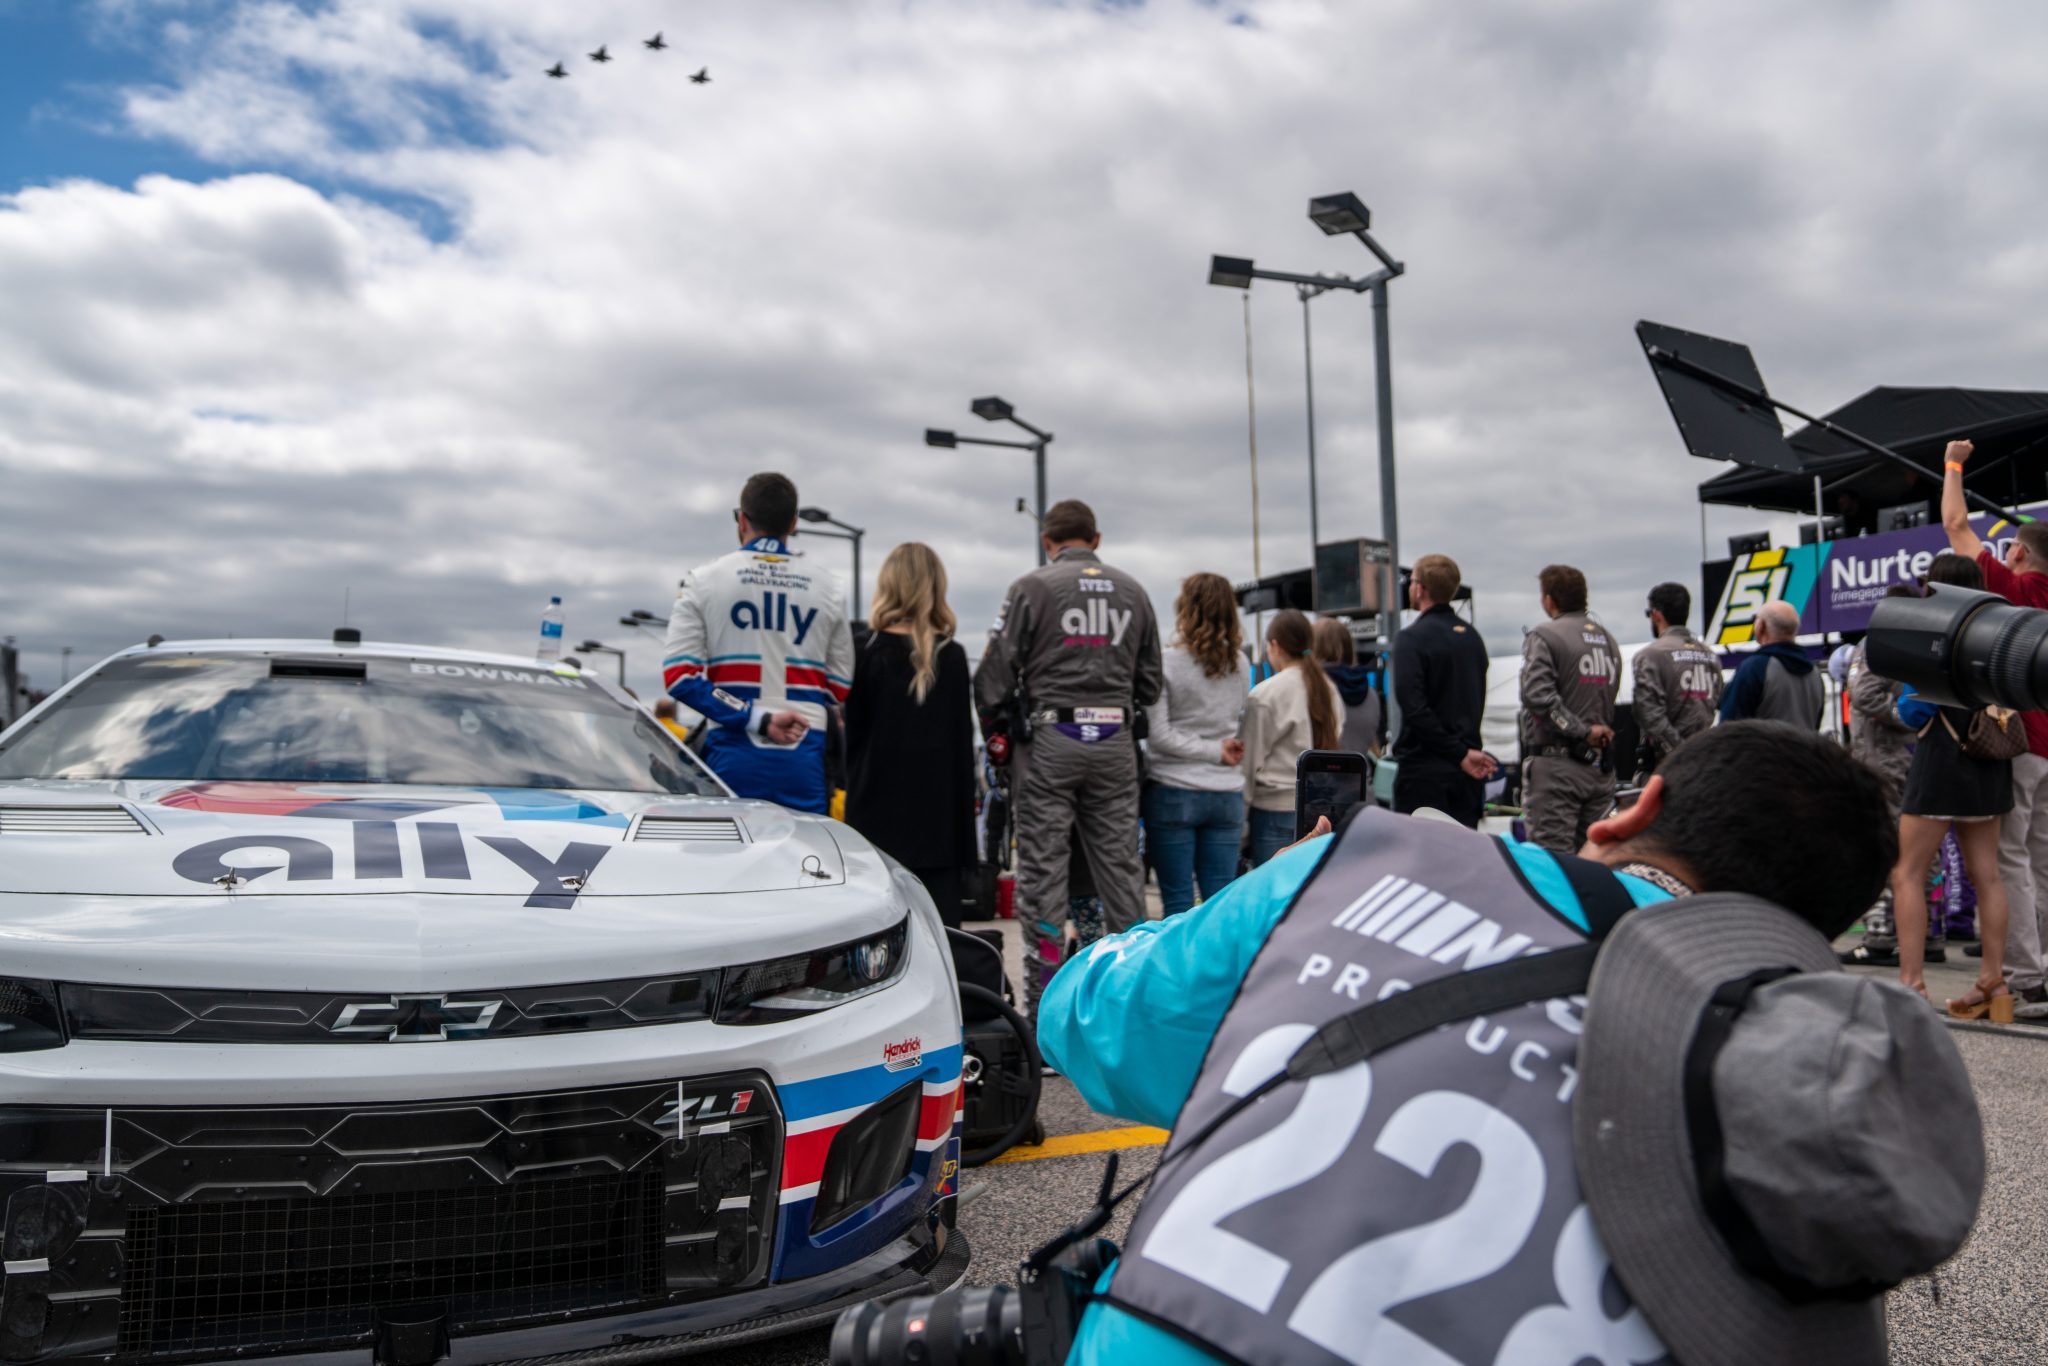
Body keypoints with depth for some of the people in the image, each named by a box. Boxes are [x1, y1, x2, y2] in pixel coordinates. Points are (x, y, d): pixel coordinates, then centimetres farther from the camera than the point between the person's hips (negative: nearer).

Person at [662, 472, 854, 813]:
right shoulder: (827, 590, 8)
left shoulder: (704, 581, 3)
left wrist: (758, 719, -9)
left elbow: (680, 675, -7)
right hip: (805, 760, 1)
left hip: (734, 757, -1)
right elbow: (840, 688, 10)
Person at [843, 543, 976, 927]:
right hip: (940, 809, 2)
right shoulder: (952, 656, 1)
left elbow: (855, 736, -1)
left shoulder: (869, 654, -5)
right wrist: (964, 811, 11)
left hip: (881, 810, -1)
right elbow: (963, 741, 4)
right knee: (941, 924, 4)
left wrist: (855, 790, 11)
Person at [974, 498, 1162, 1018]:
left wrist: (992, 707, 14)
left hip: (1050, 738, -4)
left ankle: (1045, 986, 5)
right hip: (1115, 740, 4)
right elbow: (1150, 681, 13)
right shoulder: (1132, 591, 11)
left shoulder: (1032, 587, -3)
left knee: (1043, 863, 2)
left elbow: (997, 670, -5)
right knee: (1120, 861, 8)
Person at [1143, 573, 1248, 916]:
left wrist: (1217, 752, -7)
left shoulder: (1165, 662, -9)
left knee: (1178, 902, 3)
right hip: (1226, 794, 4)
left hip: (1173, 793, -4)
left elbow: (1159, 735, -12)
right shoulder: (1239, 664, 3)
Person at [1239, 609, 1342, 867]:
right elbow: (1336, 749, 15)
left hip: (1277, 809, -6)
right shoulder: (1330, 689, 7)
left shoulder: (1264, 696, -9)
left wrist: (1239, 816, 2)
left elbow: (1251, 761, -5)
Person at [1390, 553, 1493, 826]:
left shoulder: (1411, 639, -11)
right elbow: (1478, 704, 17)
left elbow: (1414, 707, -21)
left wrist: (1461, 754, -16)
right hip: (1466, 774, 7)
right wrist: (1465, 750, 17)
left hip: (1423, 772, -7)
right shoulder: (1472, 637, 13)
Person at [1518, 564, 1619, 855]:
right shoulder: (1608, 640, 16)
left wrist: (1582, 731, -15)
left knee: (1553, 855, -7)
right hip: (1600, 765, 7)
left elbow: (1538, 695, -21)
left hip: (1556, 763, -7)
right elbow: (1610, 697, 21)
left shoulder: (1544, 637, -9)